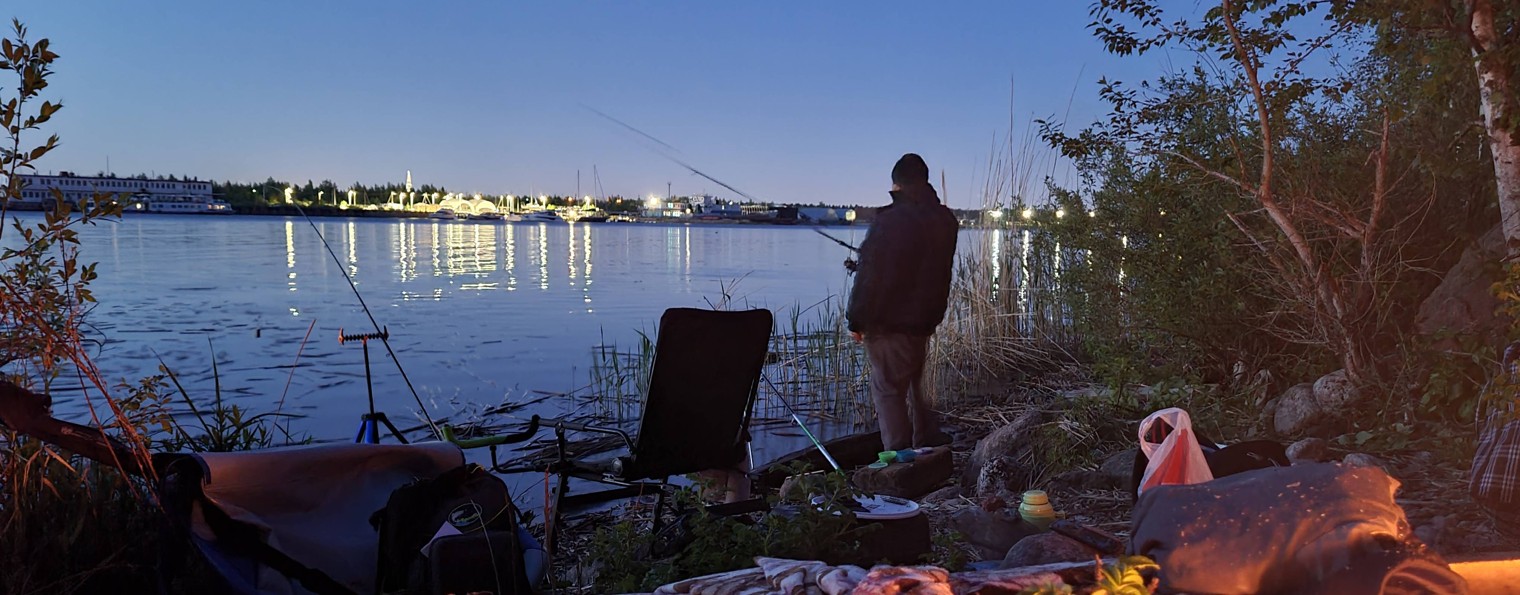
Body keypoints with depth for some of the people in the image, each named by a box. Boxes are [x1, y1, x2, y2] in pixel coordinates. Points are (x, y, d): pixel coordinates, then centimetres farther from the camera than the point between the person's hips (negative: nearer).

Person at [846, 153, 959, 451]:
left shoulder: (891, 219, -16)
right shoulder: (945, 220, 6)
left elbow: (871, 275, -17)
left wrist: (857, 320, -7)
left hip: (889, 323, -8)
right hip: (925, 320, 8)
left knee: (888, 389, -1)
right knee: (911, 385, 21)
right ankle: (931, 448, 25)